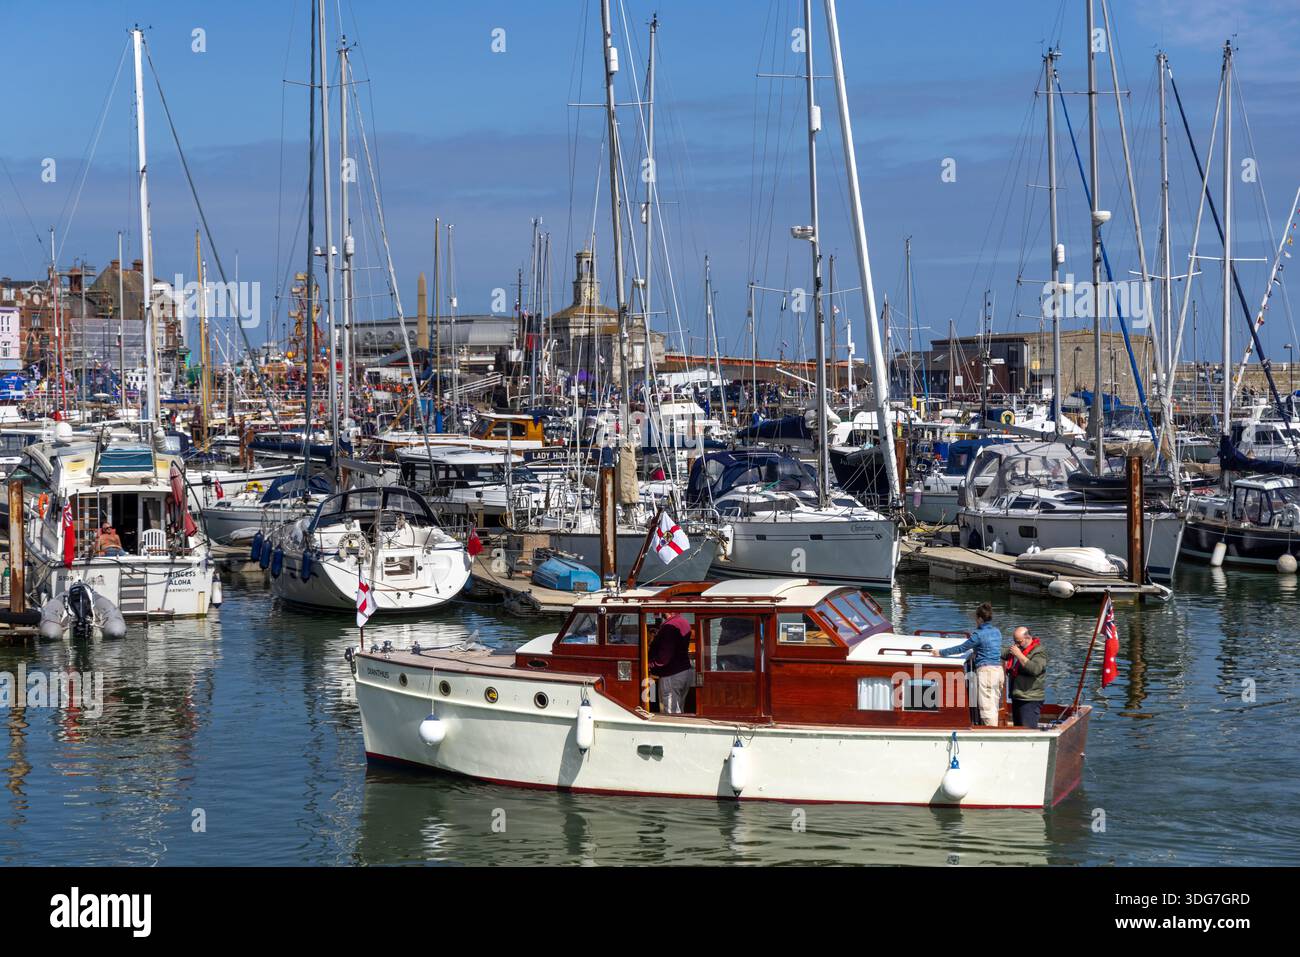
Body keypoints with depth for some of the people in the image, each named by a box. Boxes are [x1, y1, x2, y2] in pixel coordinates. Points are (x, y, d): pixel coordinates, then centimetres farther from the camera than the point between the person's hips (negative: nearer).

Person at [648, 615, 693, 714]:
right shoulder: (685, 623, 9)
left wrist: (652, 666, -9)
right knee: (679, 712, 16)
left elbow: (664, 656, -23)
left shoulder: (669, 627, -20)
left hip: (672, 675, -10)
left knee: (671, 713, -6)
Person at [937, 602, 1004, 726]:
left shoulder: (979, 634, -10)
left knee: (987, 707, -8)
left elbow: (961, 648, -6)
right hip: (999, 669, 8)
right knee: (994, 706, 11)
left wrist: (941, 652, 2)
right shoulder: (997, 632, 12)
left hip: (986, 670, -8)